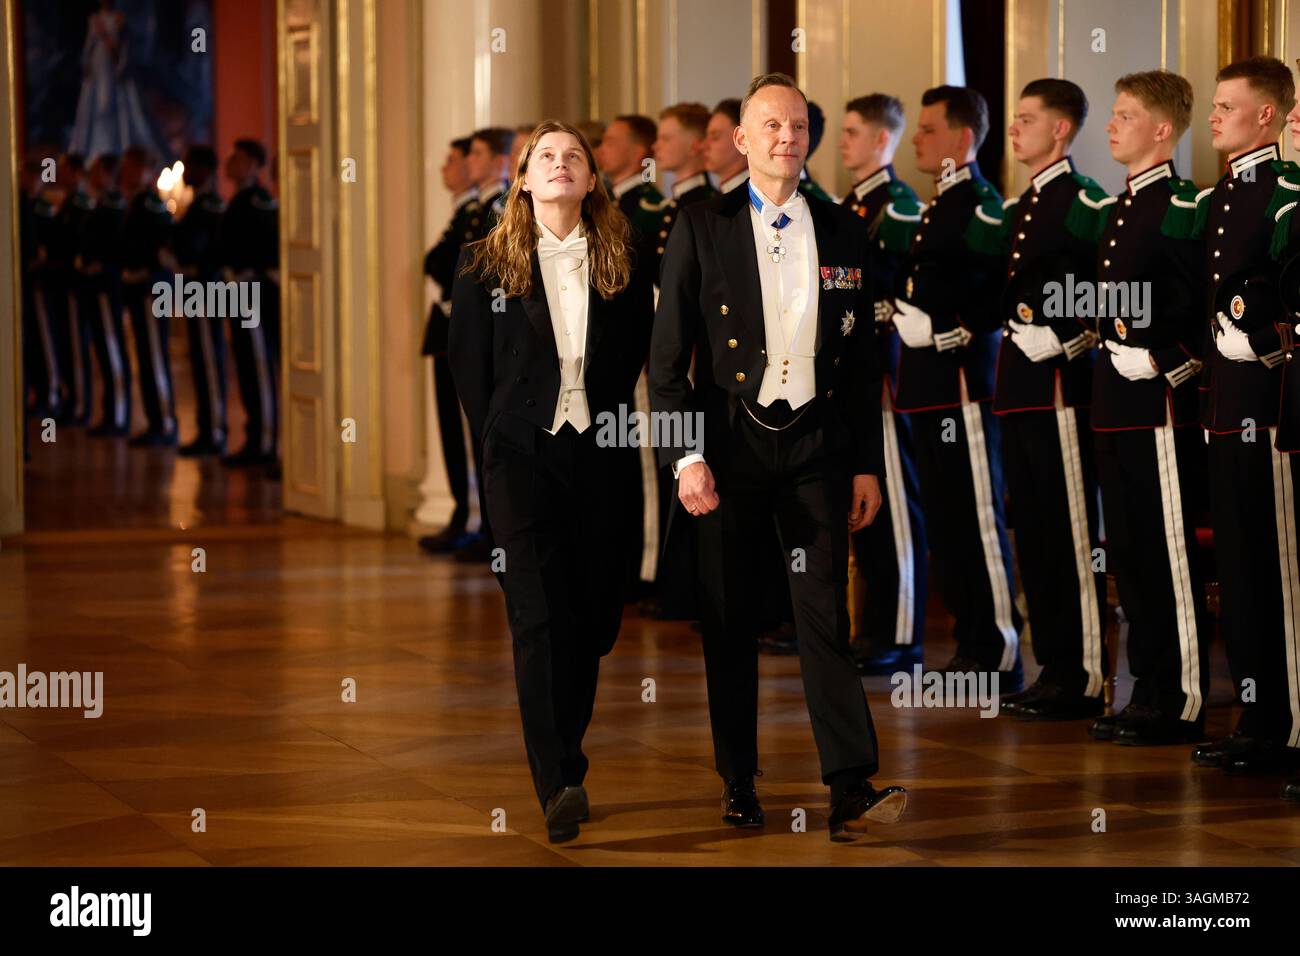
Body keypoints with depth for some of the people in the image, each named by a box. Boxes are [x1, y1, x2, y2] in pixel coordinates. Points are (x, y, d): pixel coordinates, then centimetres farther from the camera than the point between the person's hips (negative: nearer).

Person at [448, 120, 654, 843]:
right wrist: (497, 444, 3)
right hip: (523, 454, -2)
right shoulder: (488, 267, 3)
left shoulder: (622, 264, 7)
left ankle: (563, 754, 25)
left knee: (594, 612, 5)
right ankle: (561, 783, -15)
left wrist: (611, 423, 3)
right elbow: (469, 368, 5)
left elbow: (637, 355, 10)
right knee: (541, 614, -10)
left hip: (599, 454, 2)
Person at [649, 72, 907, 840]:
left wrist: (868, 466, 7)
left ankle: (853, 789, -9)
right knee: (730, 623, 5)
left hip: (816, 444, 1)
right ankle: (740, 788, 14)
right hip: (730, 445, -1)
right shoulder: (702, 230, 1)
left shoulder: (844, 232, 8)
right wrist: (686, 457, -9)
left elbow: (863, 359, 11)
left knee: (826, 616, -5)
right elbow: (669, 358, -1)